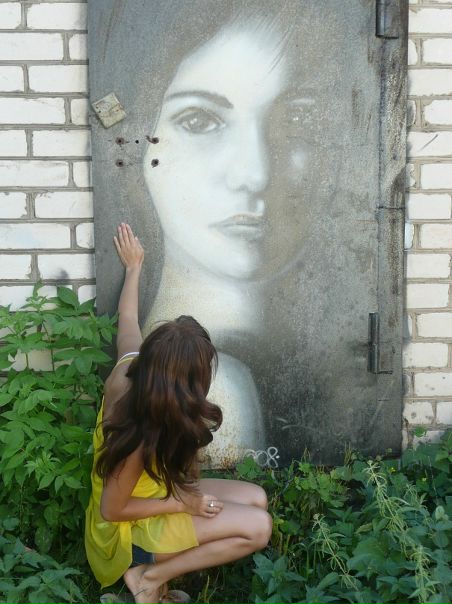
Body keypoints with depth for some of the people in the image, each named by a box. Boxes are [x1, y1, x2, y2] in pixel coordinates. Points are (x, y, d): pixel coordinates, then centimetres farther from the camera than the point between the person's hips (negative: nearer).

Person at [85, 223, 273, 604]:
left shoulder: (129, 366, -18)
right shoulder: (143, 434, -37)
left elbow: (128, 320, 3)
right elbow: (112, 510, -24)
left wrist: (134, 266, 18)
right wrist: (183, 504, -19)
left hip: (151, 488, 9)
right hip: (127, 526, -9)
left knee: (255, 498, 5)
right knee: (258, 527, -19)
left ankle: (153, 568, 6)